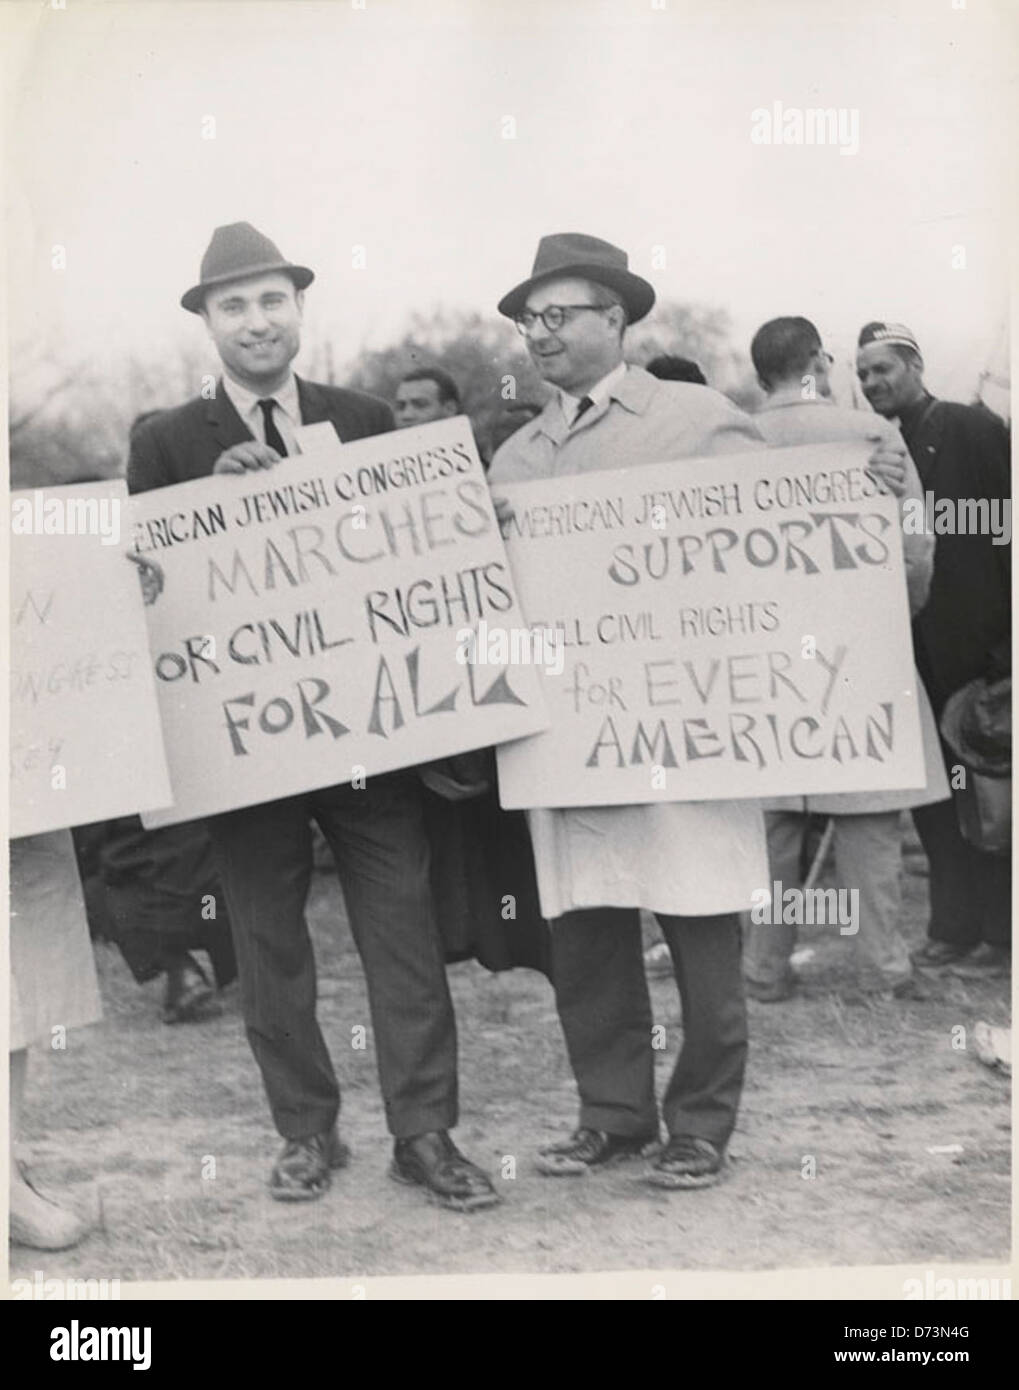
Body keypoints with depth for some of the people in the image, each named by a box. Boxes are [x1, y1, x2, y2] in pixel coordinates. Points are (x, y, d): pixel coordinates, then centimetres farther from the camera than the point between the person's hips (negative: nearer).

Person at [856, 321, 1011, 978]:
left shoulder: (972, 429, -4)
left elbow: (1008, 527, -8)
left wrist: (1006, 639, -12)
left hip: (976, 646, -5)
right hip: (915, 653, 5)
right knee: (933, 789, 8)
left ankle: (999, 932, 10)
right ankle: (954, 928, 16)